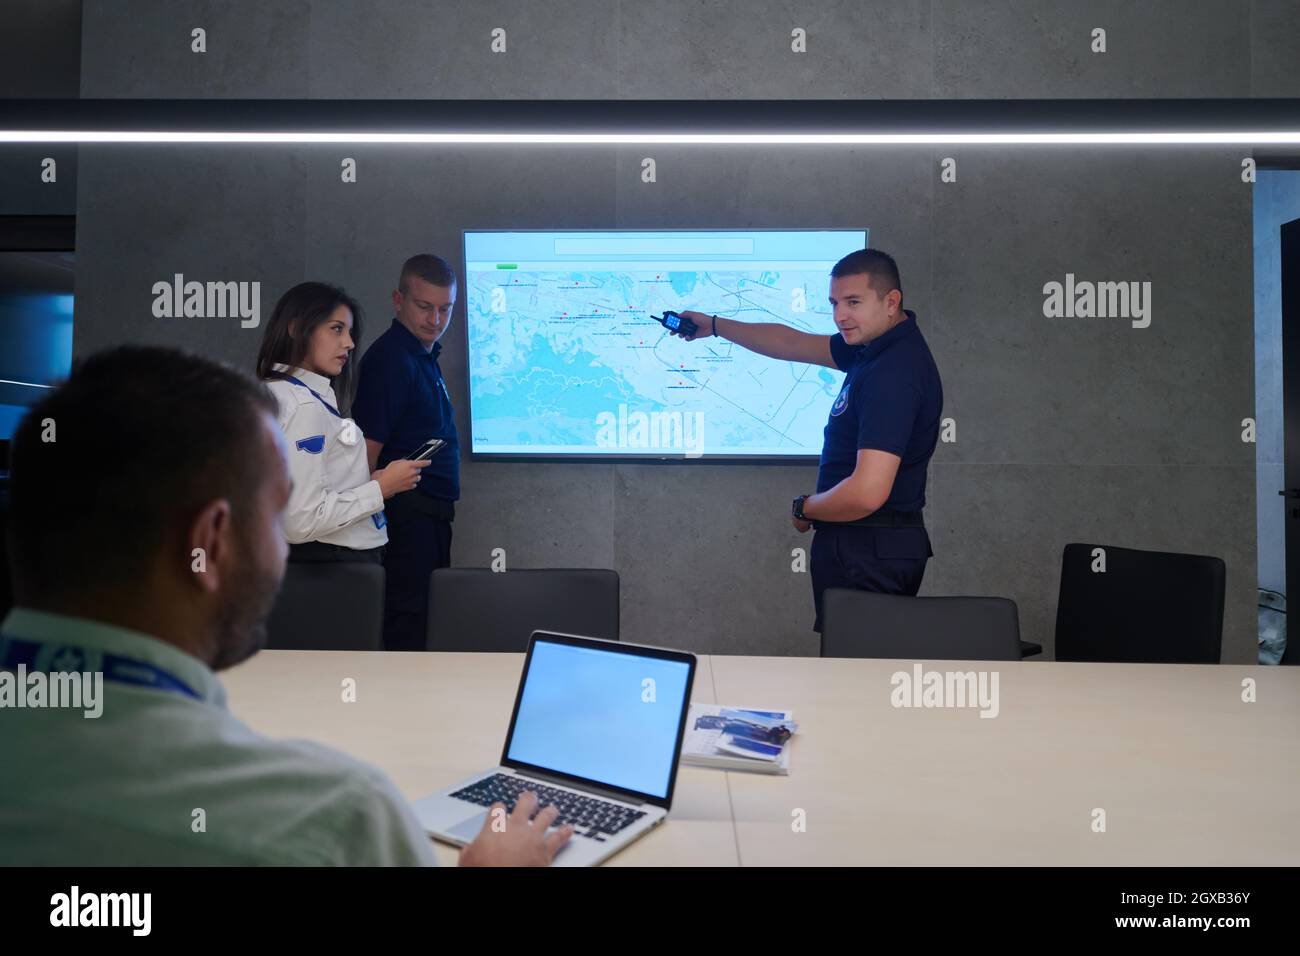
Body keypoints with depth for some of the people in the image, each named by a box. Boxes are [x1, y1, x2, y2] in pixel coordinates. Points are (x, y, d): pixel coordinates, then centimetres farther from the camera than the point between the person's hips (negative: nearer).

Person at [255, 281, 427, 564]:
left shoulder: (276, 393, 10)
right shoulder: (304, 406, -18)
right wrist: (381, 488, -15)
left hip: (319, 559, 9)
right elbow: (302, 521, -24)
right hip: (335, 561, -9)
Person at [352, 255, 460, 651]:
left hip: (432, 513, 10)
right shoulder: (390, 359, -14)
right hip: (409, 512, -10)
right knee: (407, 630, -5)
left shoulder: (425, 355, 15)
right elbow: (367, 451, -19)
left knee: (433, 616, 15)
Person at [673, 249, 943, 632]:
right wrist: (714, 325, 26)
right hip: (885, 544, 10)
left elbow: (867, 493, -29)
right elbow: (795, 345, 21)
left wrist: (803, 510, -10)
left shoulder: (892, 372, -23)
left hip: (868, 551, -10)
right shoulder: (879, 348, 7)